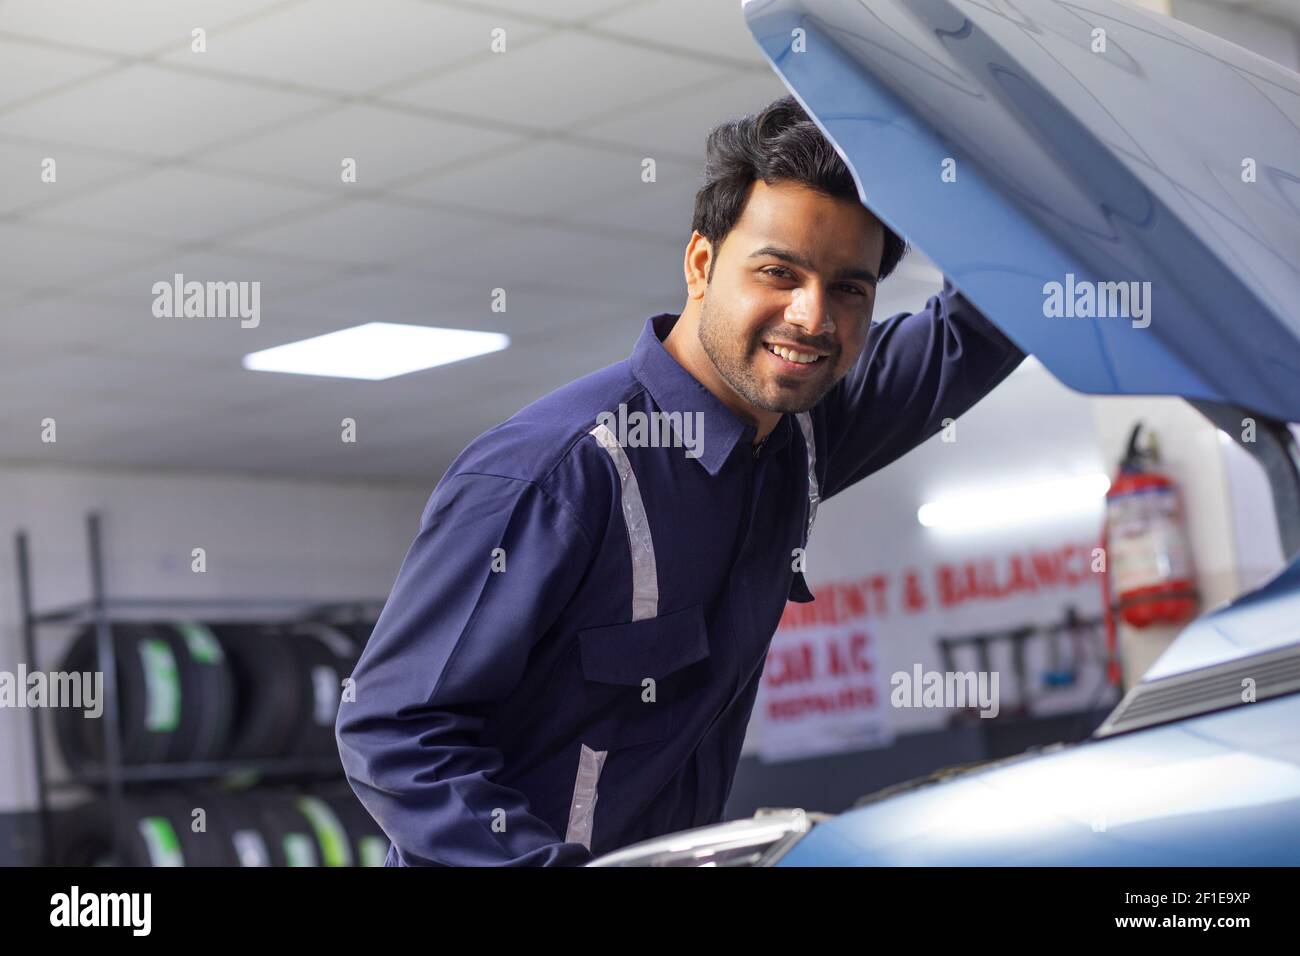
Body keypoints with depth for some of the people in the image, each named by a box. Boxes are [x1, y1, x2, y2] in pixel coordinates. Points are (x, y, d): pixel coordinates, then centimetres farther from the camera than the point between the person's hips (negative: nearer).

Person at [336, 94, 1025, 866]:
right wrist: (553, 863, -28)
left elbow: (968, 336, 16)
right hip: (535, 854, -8)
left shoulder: (795, 437, 1)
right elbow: (390, 729, -18)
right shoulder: (554, 475, -21)